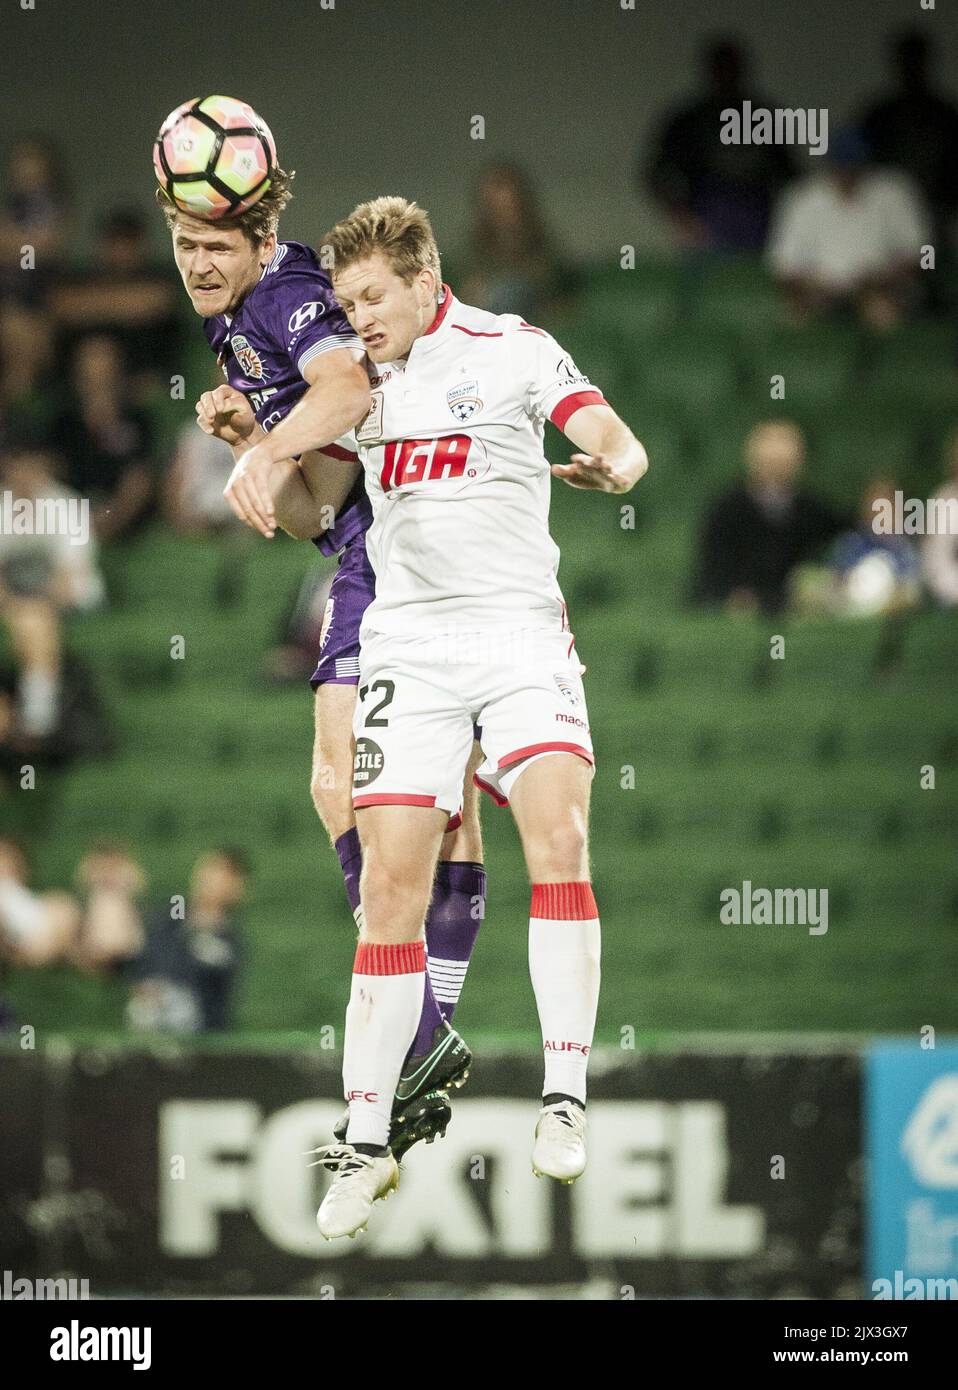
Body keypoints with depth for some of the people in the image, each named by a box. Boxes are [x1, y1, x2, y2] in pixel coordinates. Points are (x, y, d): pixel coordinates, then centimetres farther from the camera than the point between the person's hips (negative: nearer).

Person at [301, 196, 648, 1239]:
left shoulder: (512, 351, 1)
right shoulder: (358, 379, 13)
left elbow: (620, 445, -7)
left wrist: (610, 465, -32)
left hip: (519, 630, -3)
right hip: (405, 638, 3)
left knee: (558, 833, -24)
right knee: (392, 883, -5)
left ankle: (564, 1100, -19)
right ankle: (365, 1143, 0)